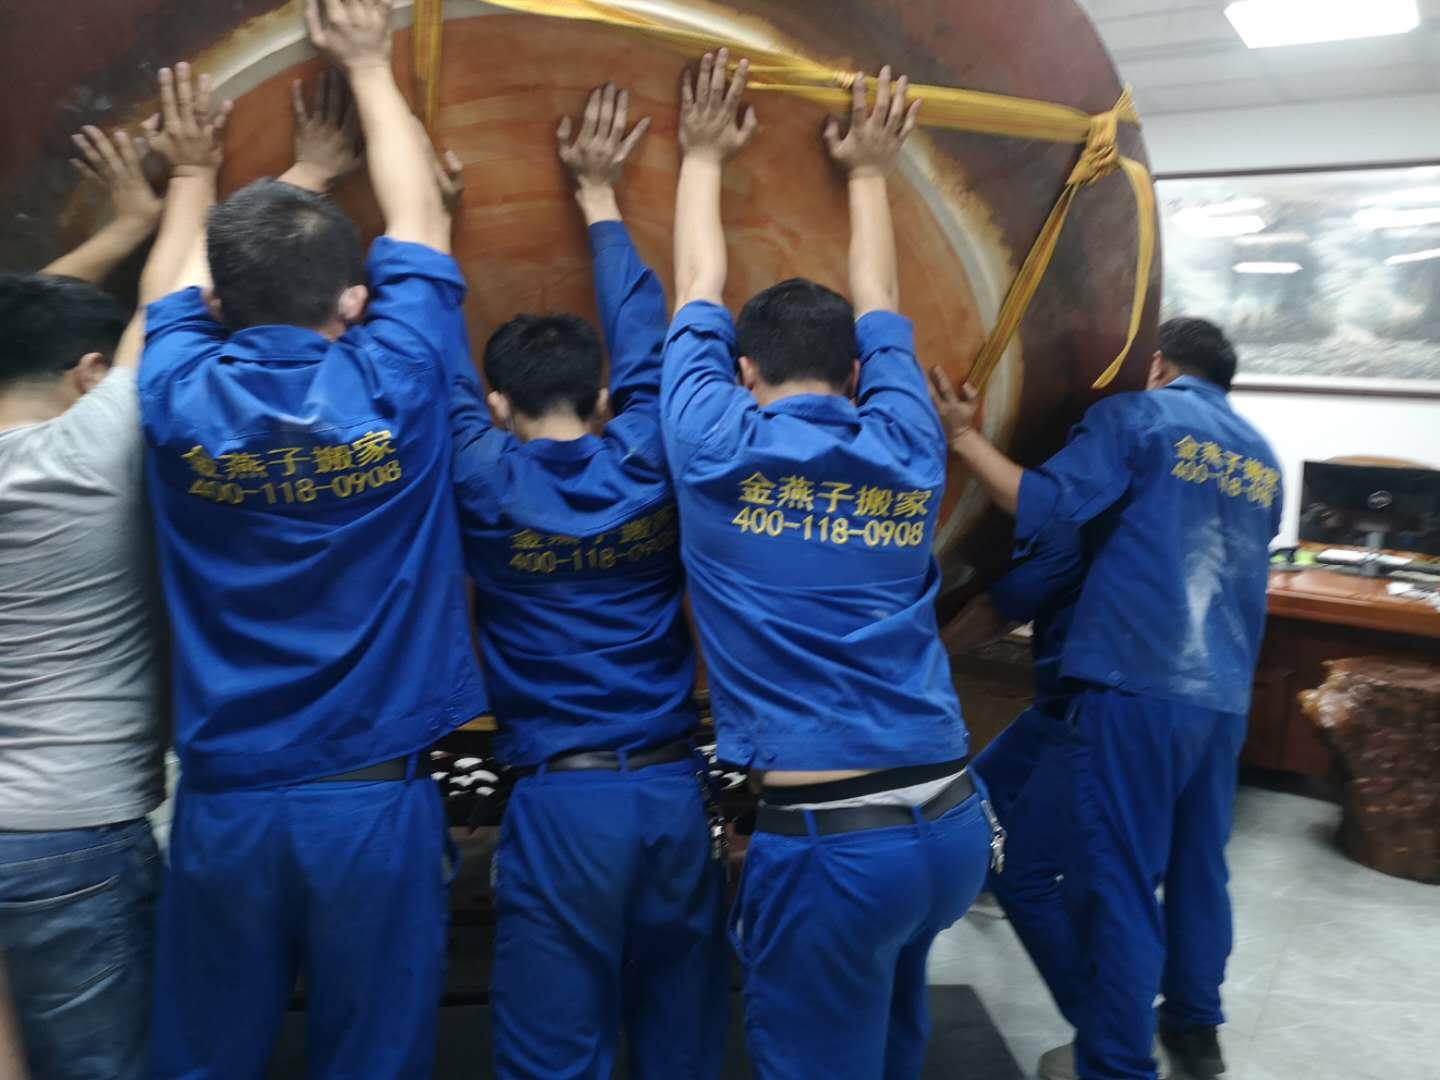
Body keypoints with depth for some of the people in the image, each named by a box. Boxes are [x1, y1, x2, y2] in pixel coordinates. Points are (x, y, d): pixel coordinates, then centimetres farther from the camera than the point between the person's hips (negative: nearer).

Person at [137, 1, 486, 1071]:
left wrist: (195, 170, 36)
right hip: (377, 797, -2)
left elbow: (182, 278, 18)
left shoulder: (181, 401, -6)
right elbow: (418, 219, 8)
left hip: (224, 799, 2)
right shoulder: (394, 388, -10)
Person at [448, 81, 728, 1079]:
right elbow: (644, 333, 13)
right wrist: (598, 195, 25)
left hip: (564, 801, -3)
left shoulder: (487, 482, -6)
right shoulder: (649, 465, 0)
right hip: (676, 789, 4)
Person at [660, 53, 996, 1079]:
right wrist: (869, 173, 33)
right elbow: (881, 312, 21)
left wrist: (703, 158, 25)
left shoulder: (716, 450, -5)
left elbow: (699, 298, 12)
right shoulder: (909, 452, 5)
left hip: (830, 841, -5)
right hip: (957, 823, 5)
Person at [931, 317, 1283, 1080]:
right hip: (1225, 694, 7)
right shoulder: (1262, 460, 19)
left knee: (1116, 876, 1)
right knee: (1198, 867, 19)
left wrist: (964, 437, -7)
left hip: (1135, 683, -7)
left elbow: (1048, 504, -15)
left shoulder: (1135, 417, -2)